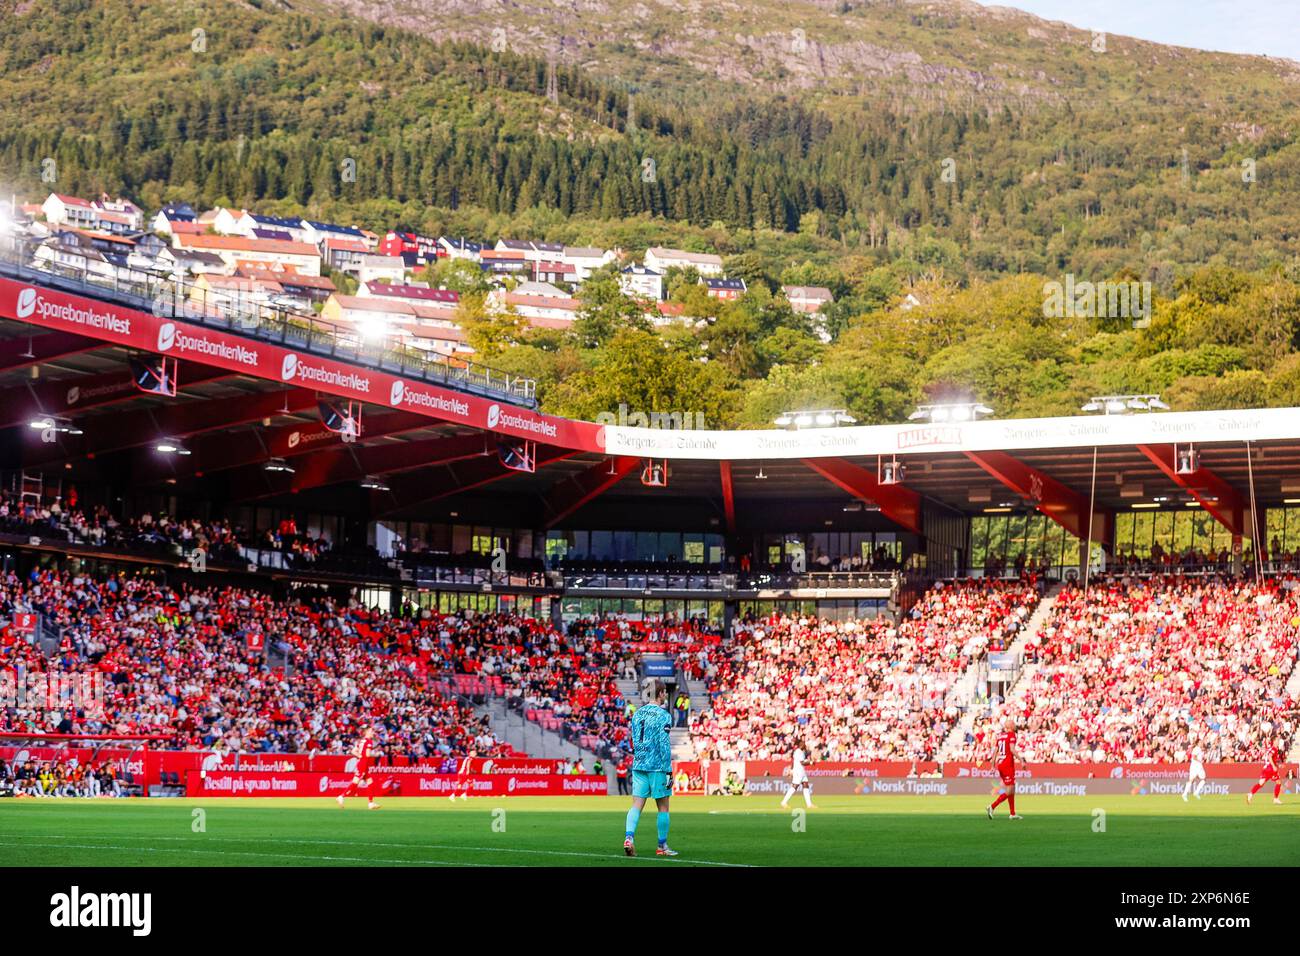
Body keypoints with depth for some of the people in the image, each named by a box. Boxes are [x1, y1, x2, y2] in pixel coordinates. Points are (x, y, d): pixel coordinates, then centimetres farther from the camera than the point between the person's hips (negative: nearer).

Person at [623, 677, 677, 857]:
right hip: (657, 766, -5)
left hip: (638, 765, 5)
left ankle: (629, 837, -18)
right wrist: (669, 771, -9)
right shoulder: (663, 716, -10)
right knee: (663, 807, 7)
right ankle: (662, 846, 13)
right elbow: (664, 745, -12)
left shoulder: (637, 714, 9)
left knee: (637, 805, 2)